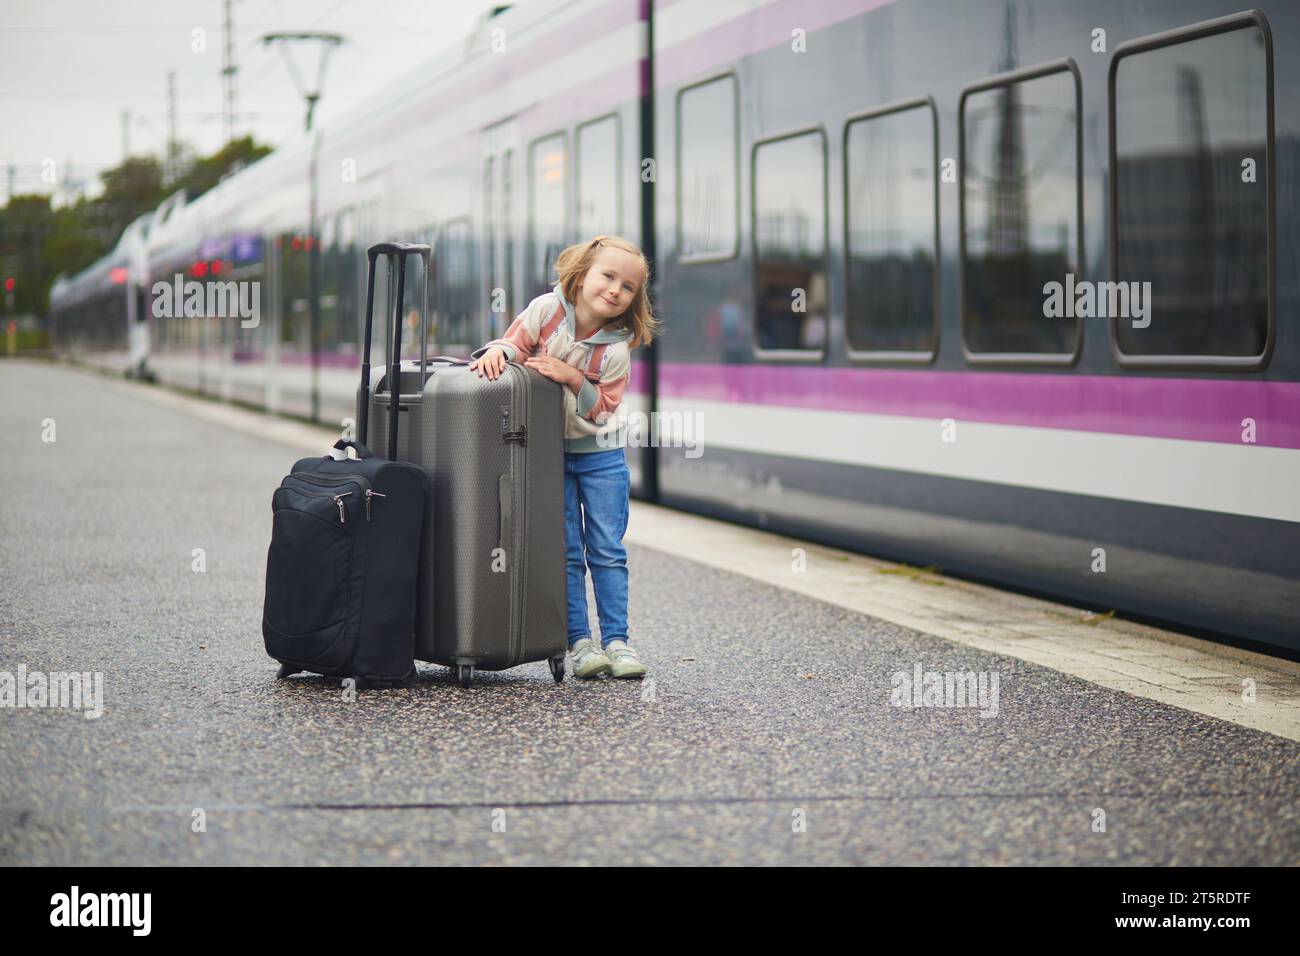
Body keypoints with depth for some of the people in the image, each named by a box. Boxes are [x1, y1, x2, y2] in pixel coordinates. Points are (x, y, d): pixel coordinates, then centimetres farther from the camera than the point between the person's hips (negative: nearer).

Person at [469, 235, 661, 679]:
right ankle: (579, 642, 3)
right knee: (566, 552, 0)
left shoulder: (616, 347, -12)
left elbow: (602, 409, -12)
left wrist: (573, 378, -27)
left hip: (600, 453, 0)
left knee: (608, 550, 1)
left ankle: (616, 640, 8)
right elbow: (517, 344, -6)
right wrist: (496, 351, -28)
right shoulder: (547, 310, -14)